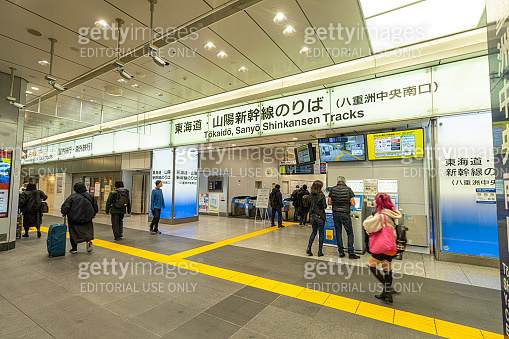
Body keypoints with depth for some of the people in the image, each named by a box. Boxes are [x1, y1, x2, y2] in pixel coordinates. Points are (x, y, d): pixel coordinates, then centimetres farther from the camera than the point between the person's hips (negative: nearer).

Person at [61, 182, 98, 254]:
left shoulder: (72, 196, -11)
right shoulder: (90, 196, 1)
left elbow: (65, 207, -12)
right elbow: (96, 207, 10)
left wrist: (64, 213, 8)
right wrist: (93, 214, 26)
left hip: (74, 219, -2)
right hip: (87, 218, 2)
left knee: (74, 233, 12)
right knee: (87, 231, 15)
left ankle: (74, 248, 18)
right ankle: (88, 240, -10)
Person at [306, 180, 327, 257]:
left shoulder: (310, 195, 1)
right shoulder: (321, 195, -14)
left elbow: (309, 205, 6)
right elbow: (324, 206, -14)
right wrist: (325, 205, 6)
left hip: (312, 216, 5)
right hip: (320, 216, -5)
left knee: (314, 231, 20)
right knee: (321, 233, 9)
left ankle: (309, 247, 8)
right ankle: (320, 251, 14)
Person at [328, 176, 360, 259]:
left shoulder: (333, 189, 1)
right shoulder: (348, 189, -5)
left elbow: (329, 202, 2)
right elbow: (353, 204, -7)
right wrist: (347, 204, 12)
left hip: (335, 213, 3)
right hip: (345, 213, -2)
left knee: (338, 232, 11)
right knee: (350, 232, 9)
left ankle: (341, 252, 15)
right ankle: (351, 253, 7)